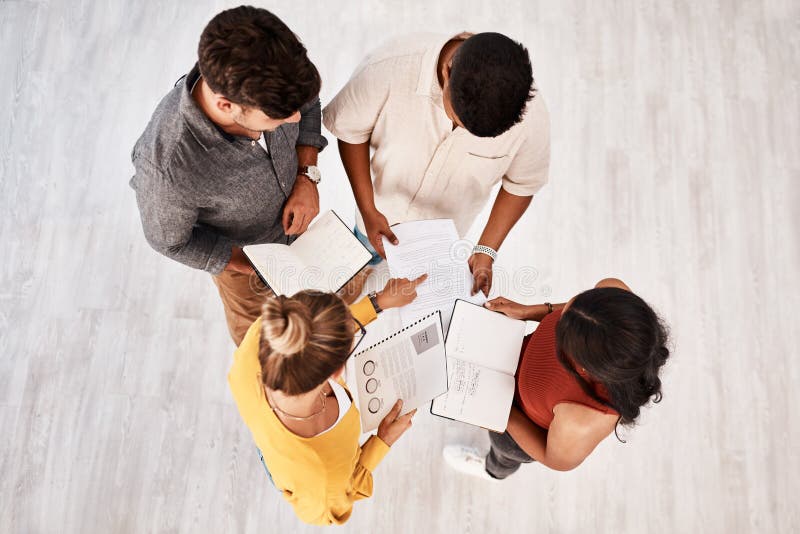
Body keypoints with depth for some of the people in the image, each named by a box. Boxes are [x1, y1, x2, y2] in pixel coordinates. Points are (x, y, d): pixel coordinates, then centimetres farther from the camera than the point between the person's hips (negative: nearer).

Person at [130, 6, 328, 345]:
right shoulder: (165, 164, -46)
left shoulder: (267, 82, -34)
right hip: (239, 250, -3)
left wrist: (307, 177, -22)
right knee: (252, 316, 29)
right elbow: (169, 240, -24)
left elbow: (308, 104, -9)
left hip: (292, 213, 3)